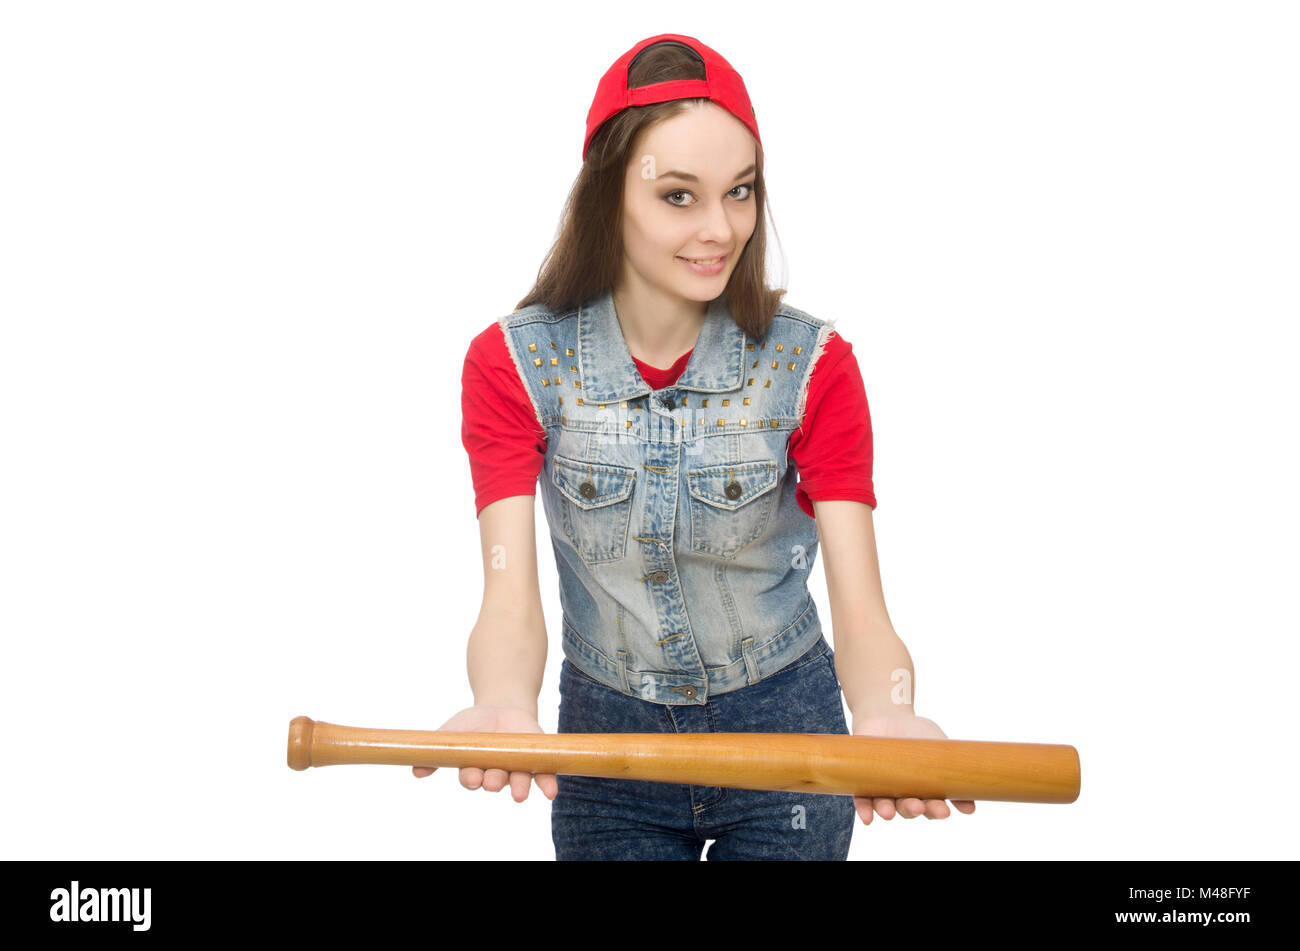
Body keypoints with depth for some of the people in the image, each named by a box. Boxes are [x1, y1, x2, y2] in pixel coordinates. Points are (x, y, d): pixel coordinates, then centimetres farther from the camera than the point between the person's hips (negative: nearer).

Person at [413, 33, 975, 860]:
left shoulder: (813, 365, -14)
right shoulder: (513, 365, -13)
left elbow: (861, 605, -20)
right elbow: (511, 596, -21)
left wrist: (885, 716, -43)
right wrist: (505, 710, -44)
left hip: (784, 729, 0)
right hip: (605, 733, 0)